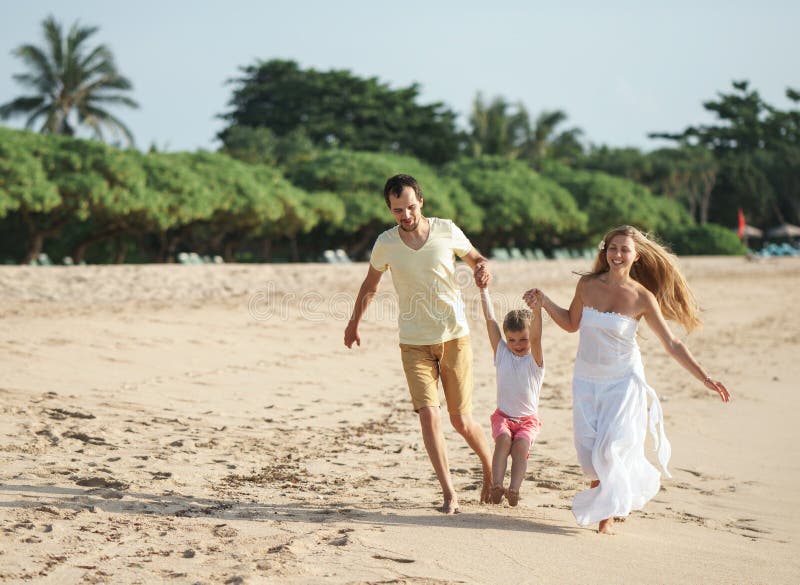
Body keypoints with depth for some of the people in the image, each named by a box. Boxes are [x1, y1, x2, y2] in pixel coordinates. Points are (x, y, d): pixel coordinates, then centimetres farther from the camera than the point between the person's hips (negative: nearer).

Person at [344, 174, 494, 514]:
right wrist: (354, 324, 25)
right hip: (414, 343, 1)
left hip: (454, 336, -1)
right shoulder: (385, 244, -3)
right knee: (428, 414, -14)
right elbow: (369, 286, 15)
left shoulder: (446, 231, -5)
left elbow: (476, 258, 11)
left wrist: (483, 269, -13)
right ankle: (449, 494, -7)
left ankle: (490, 468, 31)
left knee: (461, 421, 2)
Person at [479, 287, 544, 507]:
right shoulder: (501, 353, 4)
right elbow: (490, 320, -2)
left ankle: (514, 489, -35)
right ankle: (496, 486, -37)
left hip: (528, 419, -1)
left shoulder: (534, 359, -4)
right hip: (503, 415, 1)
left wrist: (537, 309, -43)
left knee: (521, 445, -27)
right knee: (503, 439, -27)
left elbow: (536, 337, -24)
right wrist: (484, 290, -7)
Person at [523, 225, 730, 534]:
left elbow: (672, 344, -8)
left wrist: (704, 377, -14)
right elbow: (572, 323, 13)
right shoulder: (588, 285, -4)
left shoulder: (642, 298, -12)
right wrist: (543, 301, 3)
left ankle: (608, 514, 11)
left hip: (623, 381, -3)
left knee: (611, 448, -12)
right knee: (588, 449, -1)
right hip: (587, 379, 3)